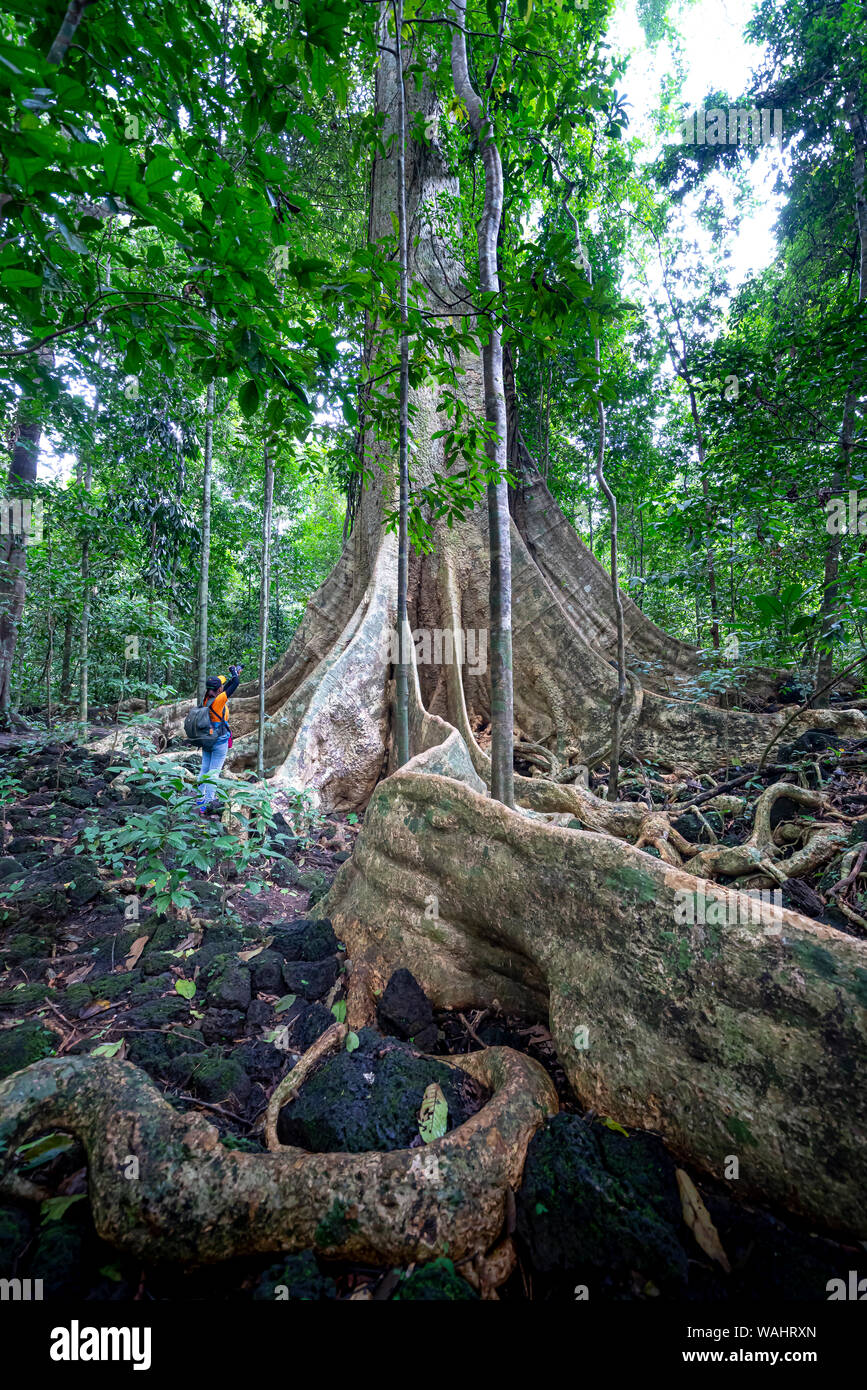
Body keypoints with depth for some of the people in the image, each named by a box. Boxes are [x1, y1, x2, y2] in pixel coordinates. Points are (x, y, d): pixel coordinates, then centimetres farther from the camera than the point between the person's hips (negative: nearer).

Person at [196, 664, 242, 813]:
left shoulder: (207, 699, 1)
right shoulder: (219, 699, -19)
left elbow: (225, 688, 15)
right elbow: (235, 685, -10)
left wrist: (235, 675, 21)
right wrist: (235, 673, 9)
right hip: (220, 742, -7)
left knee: (204, 769, 15)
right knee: (214, 772, -1)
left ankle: (200, 800, 22)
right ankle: (207, 803, 1)